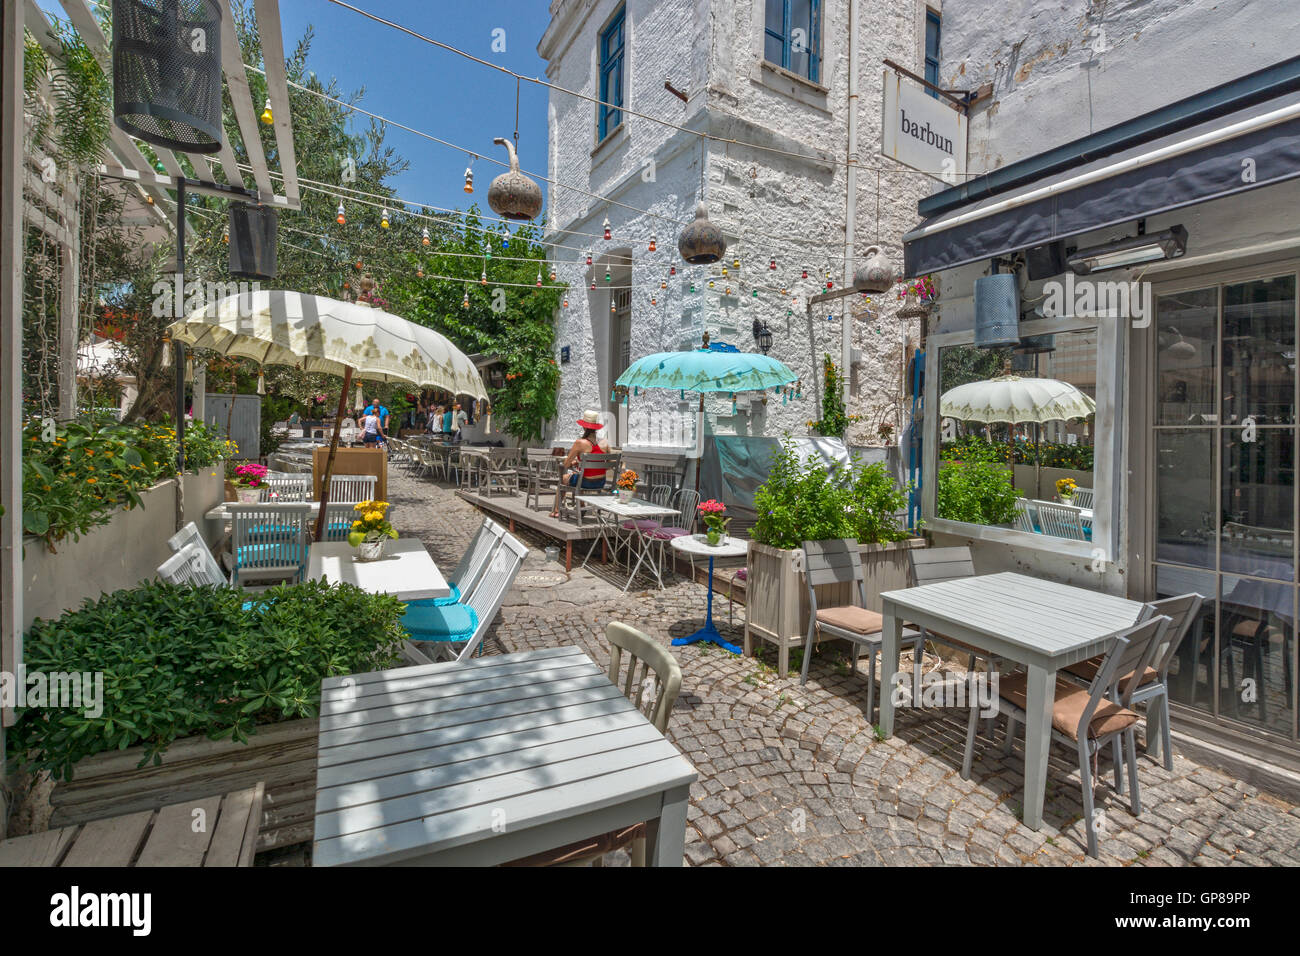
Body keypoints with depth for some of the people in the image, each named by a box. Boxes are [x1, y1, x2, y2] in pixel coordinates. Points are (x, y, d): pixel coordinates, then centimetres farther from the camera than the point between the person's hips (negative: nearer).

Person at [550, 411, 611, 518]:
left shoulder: (580, 443, -18)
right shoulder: (605, 443, -6)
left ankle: (556, 510, 43)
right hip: (601, 483, 5)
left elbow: (565, 465, -9)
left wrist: (574, 462, 12)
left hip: (586, 483, -5)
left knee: (563, 478, 28)